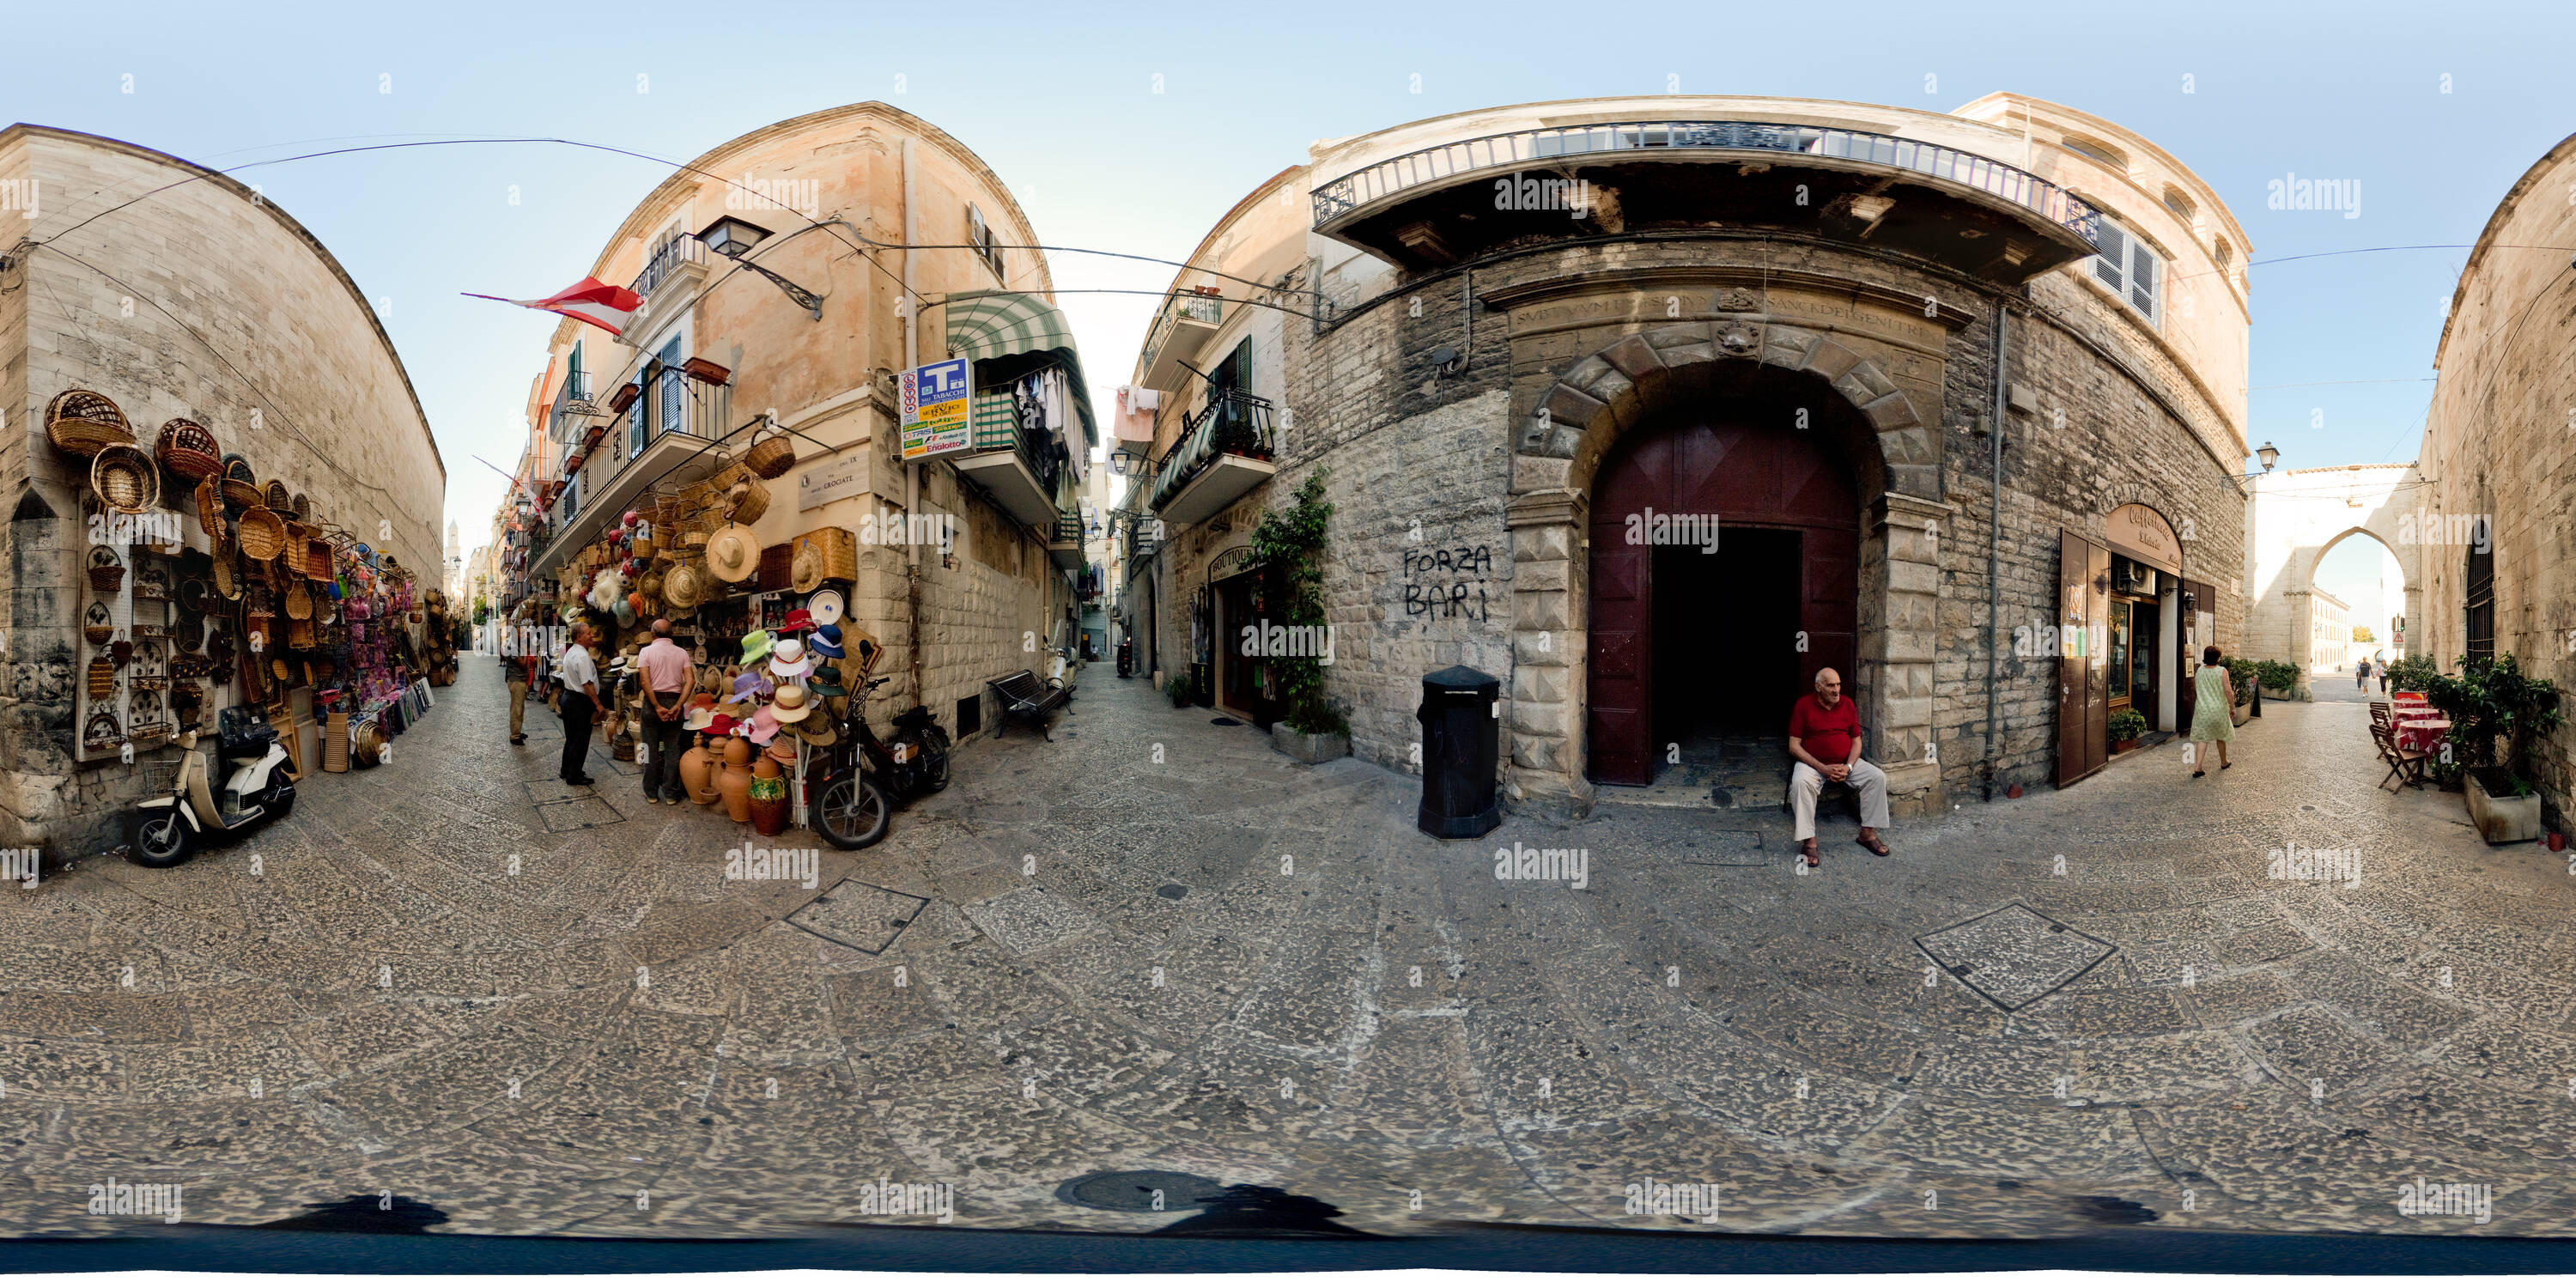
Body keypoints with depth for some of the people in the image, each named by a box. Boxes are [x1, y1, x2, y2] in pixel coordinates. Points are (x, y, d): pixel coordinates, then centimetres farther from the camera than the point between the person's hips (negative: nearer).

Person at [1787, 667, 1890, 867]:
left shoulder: (1847, 705, 4)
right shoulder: (1803, 705, -7)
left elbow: (1856, 741, 7)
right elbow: (1794, 746, -10)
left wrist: (1848, 767, -12)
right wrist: (1823, 768, -19)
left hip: (1846, 762, 4)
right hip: (1813, 763, -4)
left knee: (1877, 777, -17)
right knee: (1800, 782, -35)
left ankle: (1868, 833, -6)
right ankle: (1808, 841, -31)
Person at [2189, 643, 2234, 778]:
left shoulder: (2199, 671, 0)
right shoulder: (2222, 671, -11)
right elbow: (2228, 691, -14)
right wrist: (2232, 707, -4)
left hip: (2202, 710, 2)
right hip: (2219, 710, -2)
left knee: (2202, 738, 3)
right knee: (2221, 736, 18)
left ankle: (2197, 767, -10)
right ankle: (2223, 762, 36)